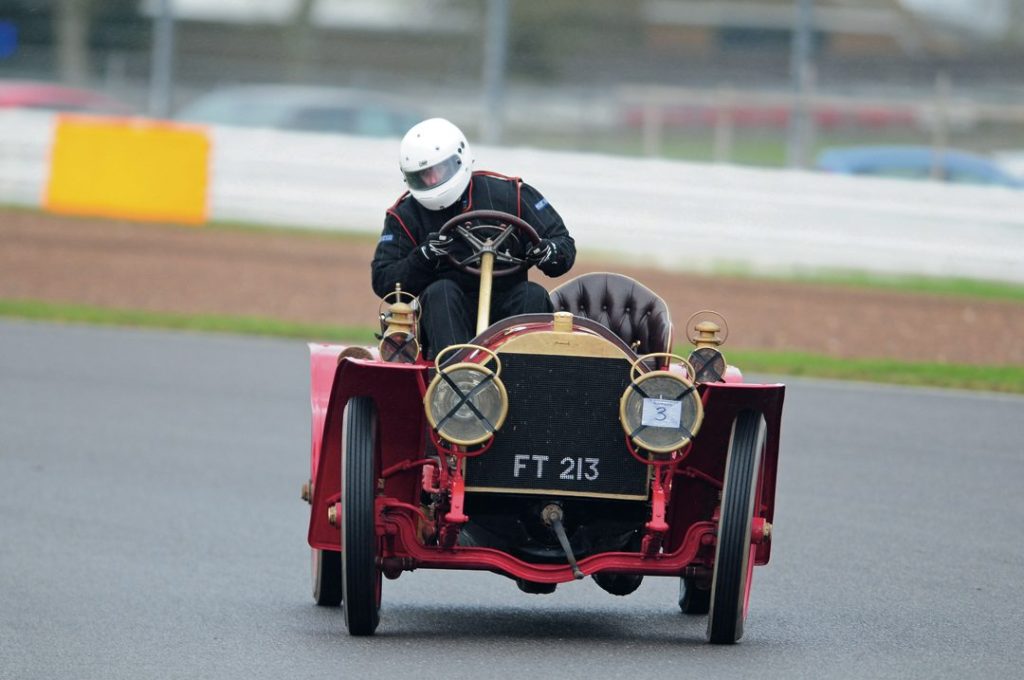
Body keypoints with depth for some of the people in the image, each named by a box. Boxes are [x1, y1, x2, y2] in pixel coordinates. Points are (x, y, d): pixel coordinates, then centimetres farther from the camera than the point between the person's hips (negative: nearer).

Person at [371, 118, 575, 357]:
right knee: (440, 291, -31)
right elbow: (383, 282, 0)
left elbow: (564, 244, 7)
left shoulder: (508, 193, 4)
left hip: (505, 308, 0)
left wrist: (550, 253, -18)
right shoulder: (405, 215, 7)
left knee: (534, 295, -28)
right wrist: (423, 258, -18)